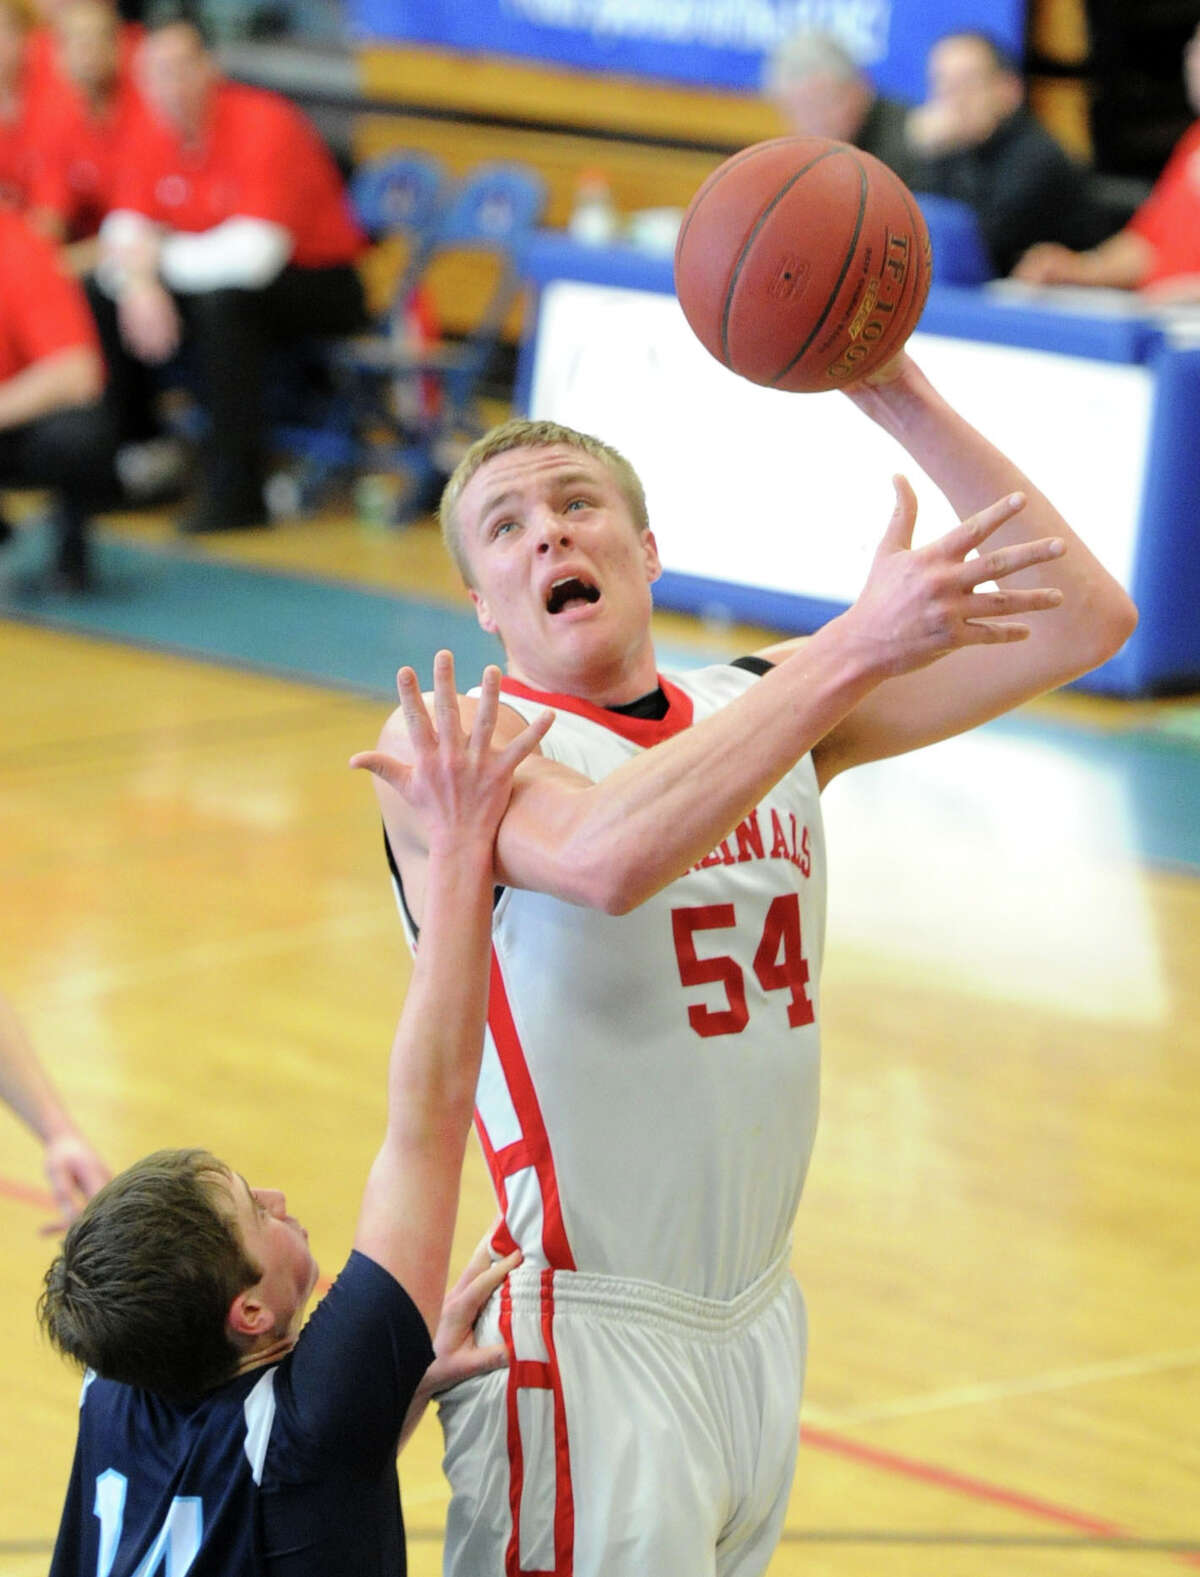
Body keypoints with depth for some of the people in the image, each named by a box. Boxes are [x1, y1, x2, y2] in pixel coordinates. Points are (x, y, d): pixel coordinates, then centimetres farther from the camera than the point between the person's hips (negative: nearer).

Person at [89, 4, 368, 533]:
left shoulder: (265, 127, -25)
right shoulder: (152, 138, -3)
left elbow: (253, 255, -35)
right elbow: (123, 233, -4)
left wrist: (161, 257, -24)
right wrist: (137, 282, -27)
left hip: (320, 287, -7)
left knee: (222, 299, -36)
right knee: (99, 294, -6)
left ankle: (235, 494, -28)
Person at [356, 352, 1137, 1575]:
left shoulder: (760, 705, 9)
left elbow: (1081, 618, 3)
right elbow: (604, 856, -32)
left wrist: (896, 394, -6)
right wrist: (859, 646, -32)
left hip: (759, 1323, 6)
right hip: (588, 1335, -6)